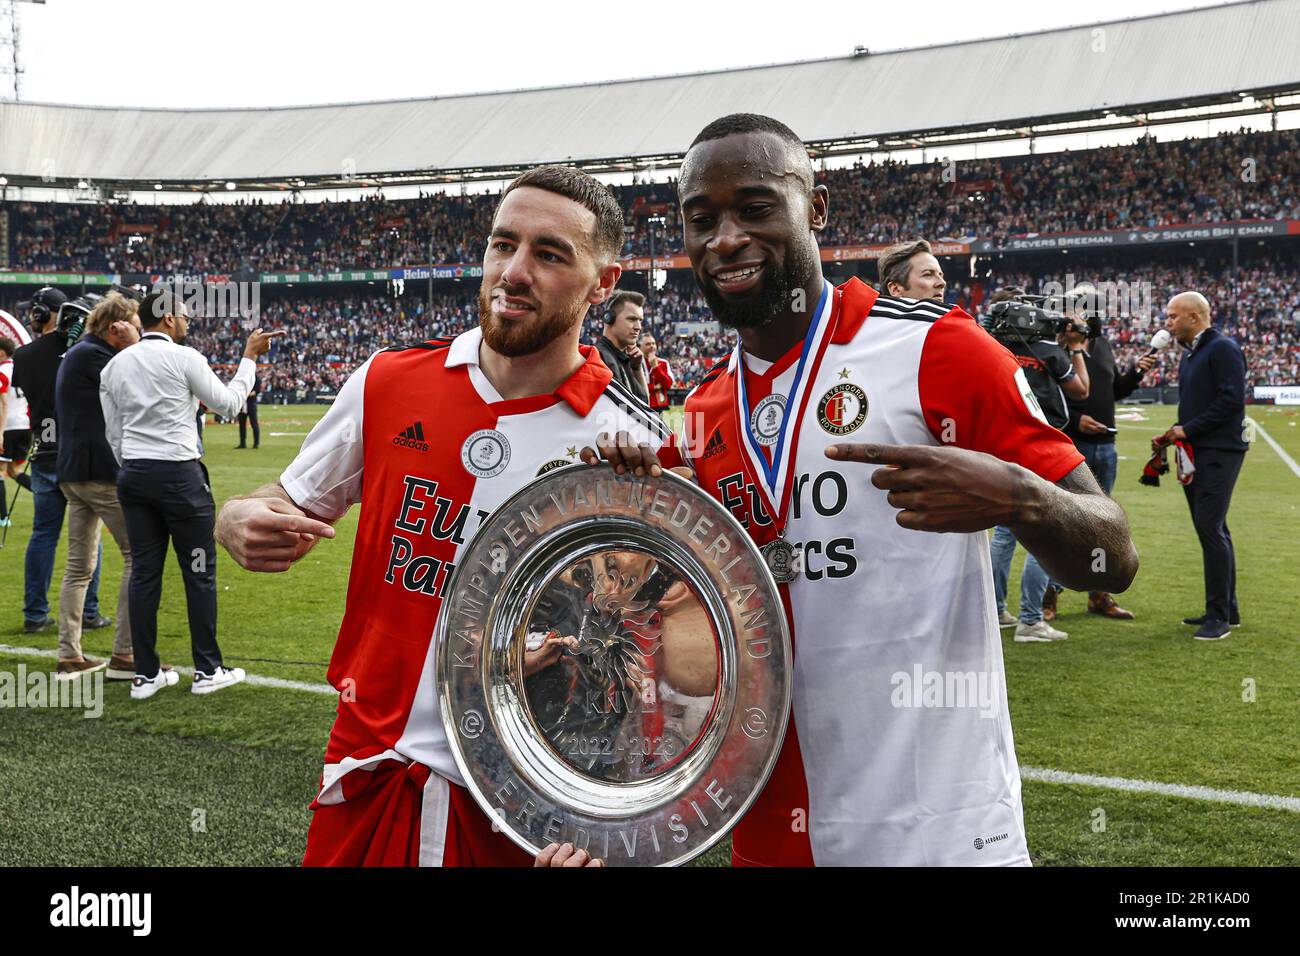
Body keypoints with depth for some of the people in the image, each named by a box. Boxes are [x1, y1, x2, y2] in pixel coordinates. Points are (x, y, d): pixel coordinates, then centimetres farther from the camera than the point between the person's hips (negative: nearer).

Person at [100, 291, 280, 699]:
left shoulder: (114, 365, 10)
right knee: (200, 572, 3)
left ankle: (146, 674, 12)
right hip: (179, 474, -6)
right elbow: (229, 404, 0)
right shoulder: (184, 358, -8)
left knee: (144, 573, 8)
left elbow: (113, 433, 11)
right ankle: (208, 670, 9)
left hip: (133, 476, 6)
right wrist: (250, 357, 8)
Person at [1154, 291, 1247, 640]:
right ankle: (1225, 609, 21)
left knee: (1210, 528, -12)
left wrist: (1188, 430, -16)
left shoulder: (1223, 349, -11)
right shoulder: (1190, 354, 19)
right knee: (1213, 530, 13)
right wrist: (1172, 435, 9)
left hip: (1219, 453, -10)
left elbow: (1231, 399, -20)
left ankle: (1219, 615, -6)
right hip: (1196, 453, 10)